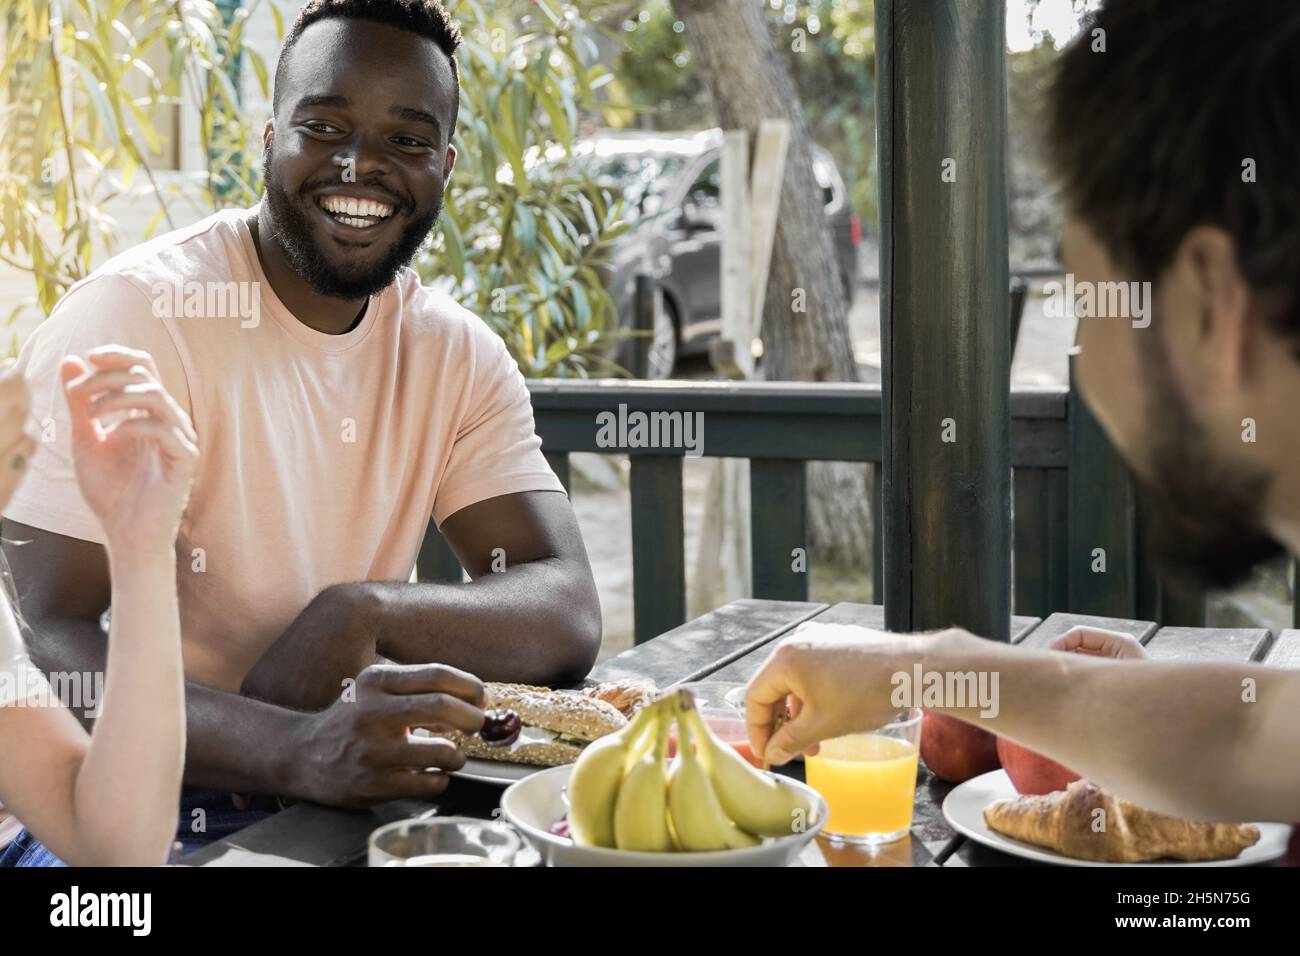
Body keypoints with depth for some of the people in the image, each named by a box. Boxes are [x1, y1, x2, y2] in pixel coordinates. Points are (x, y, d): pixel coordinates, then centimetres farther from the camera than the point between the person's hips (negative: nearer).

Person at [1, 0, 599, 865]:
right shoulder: (134, 316, -11)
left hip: (352, 801, 6)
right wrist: (294, 750, -36)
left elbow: (569, 617, -1)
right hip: (132, 815, -5)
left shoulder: (459, 355, 6)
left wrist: (365, 611, -20)